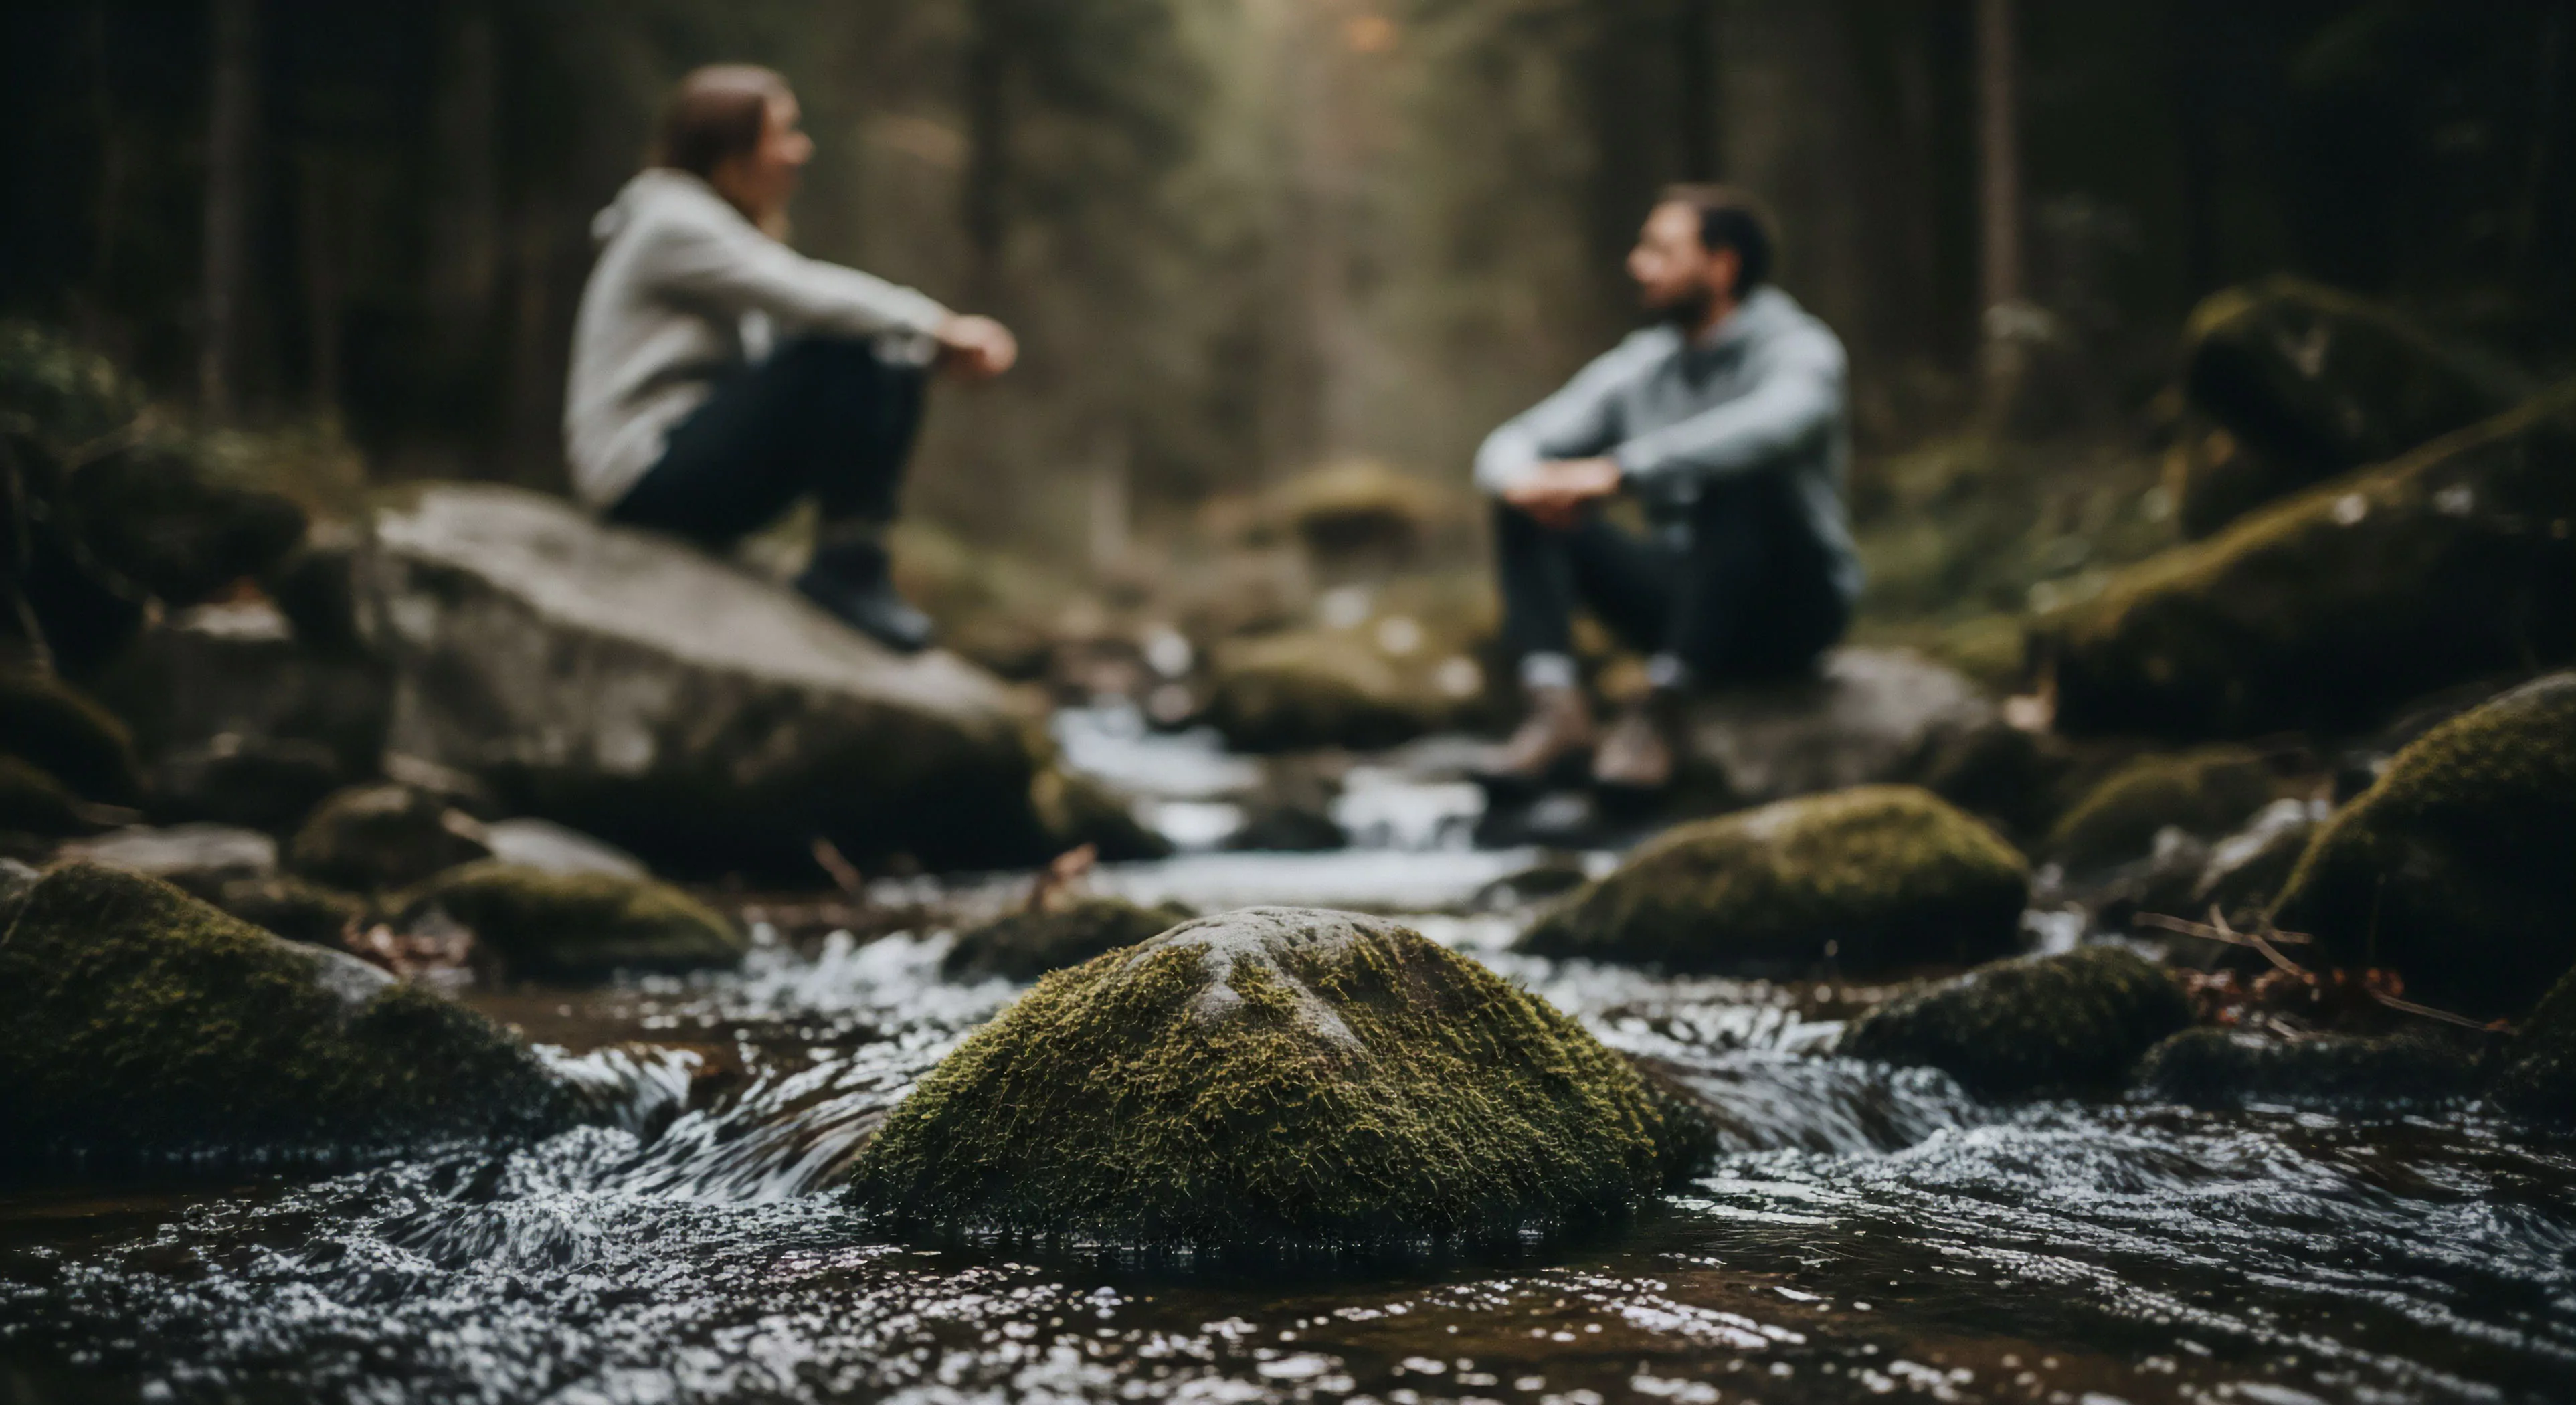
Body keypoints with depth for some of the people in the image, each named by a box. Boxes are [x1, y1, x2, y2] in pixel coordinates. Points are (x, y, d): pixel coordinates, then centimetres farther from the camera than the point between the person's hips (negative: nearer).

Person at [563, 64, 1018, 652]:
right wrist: (939, 326, -20)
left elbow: (809, 307, 8)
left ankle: (856, 562, -10)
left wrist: (936, 351, -9)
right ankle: (847, 565, -19)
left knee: (893, 374, -3)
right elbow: (809, 295, -25)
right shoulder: (673, 223, -13)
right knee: (839, 357, -25)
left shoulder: (727, 226, 18)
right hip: (646, 478, -9)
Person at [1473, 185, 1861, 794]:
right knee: (1529, 506, -10)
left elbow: (1774, 424, -37)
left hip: (1791, 607, -5)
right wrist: (1522, 477, -24)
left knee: (1742, 484, -34)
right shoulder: (1640, 366, 5)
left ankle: (1661, 706, -32)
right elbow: (1510, 445, 2)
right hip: (1681, 603, 5)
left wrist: (1620, 471, -41)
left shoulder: (1798, 349, -12)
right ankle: (1557, 709, -27)